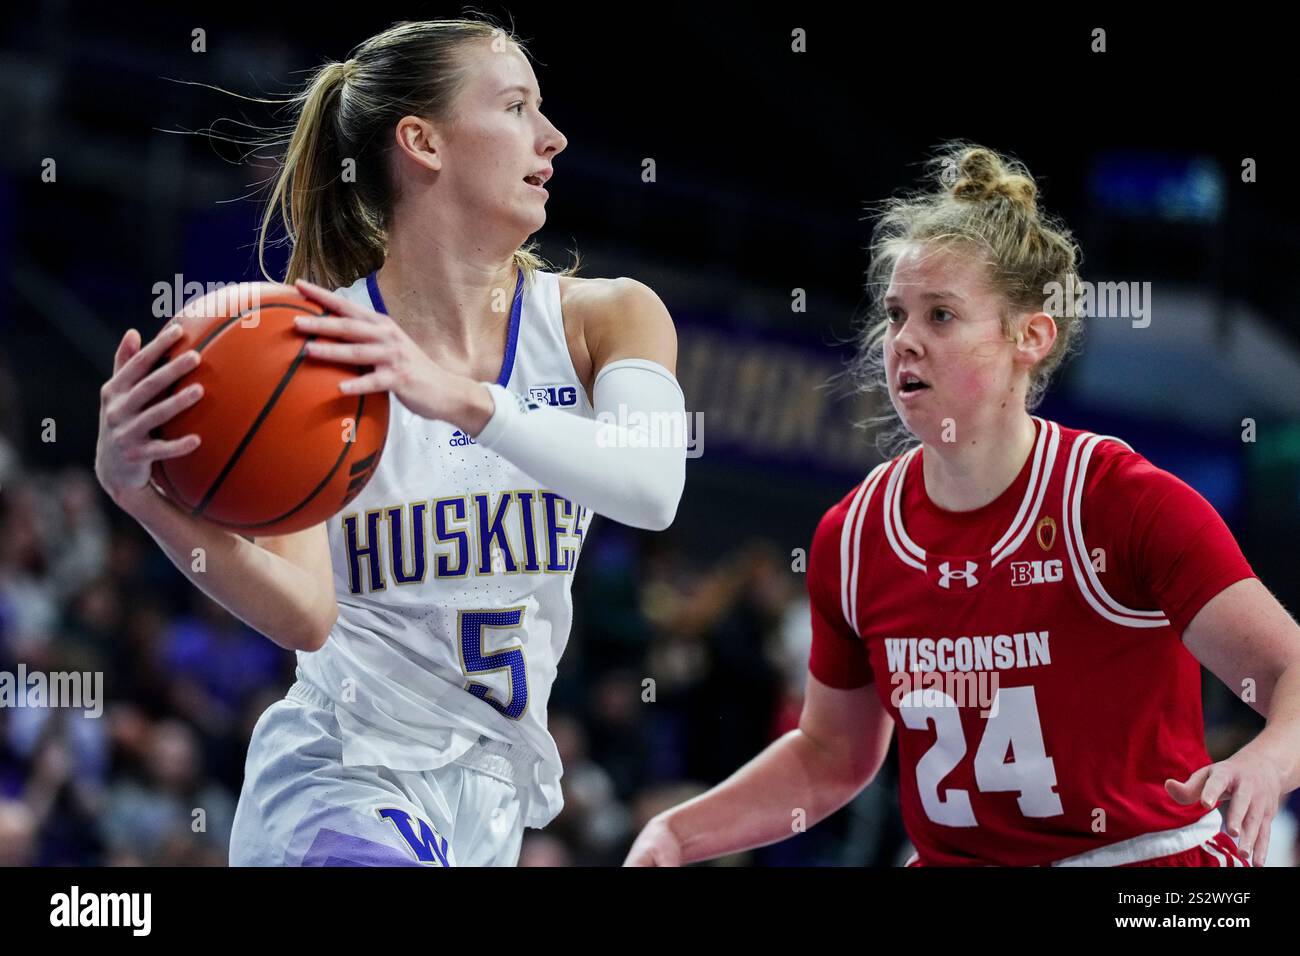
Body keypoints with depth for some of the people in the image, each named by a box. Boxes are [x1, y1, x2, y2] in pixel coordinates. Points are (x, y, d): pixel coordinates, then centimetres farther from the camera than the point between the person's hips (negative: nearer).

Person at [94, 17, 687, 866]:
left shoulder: (604, 318, -1)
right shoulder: (314, 348, -9)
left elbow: (651, 489, -23)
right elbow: (303, 611, -19)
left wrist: (464, 400, -39)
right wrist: (145, 496, -37)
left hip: (492, 797, 5)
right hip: (339, 784, -5)